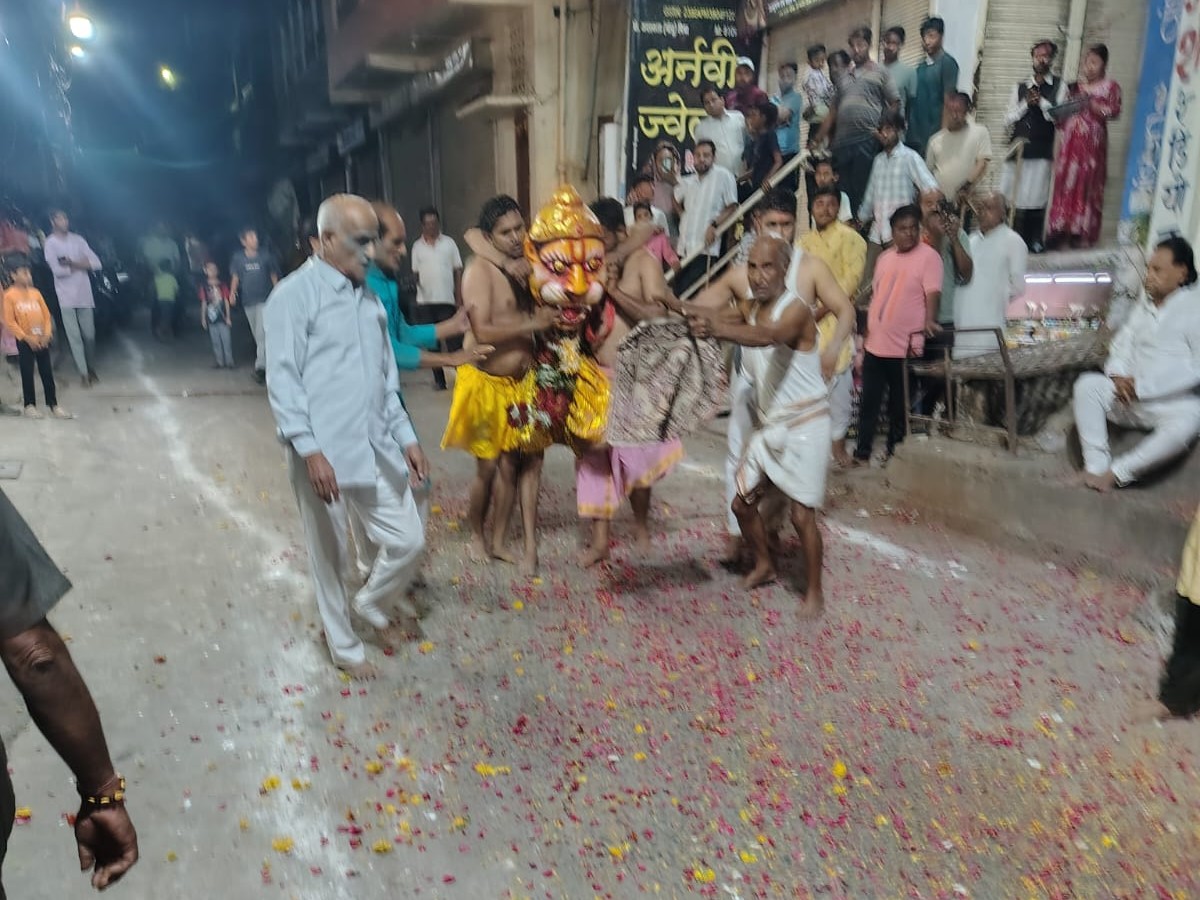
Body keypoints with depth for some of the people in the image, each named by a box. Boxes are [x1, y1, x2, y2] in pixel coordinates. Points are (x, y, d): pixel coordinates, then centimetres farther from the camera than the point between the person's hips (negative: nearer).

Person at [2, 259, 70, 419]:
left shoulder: (35, 292, 7)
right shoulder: (9, 295, -6)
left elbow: (46, 314, 9)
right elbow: (9, 321, -9)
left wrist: (47, 333, -4)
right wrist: (26, 338, -14)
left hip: (42, 340, 4)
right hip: (24, 341, -4)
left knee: (47, 373, 6)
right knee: (27, 374, 3)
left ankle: (53, 405, 11)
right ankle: (30, 406, 12)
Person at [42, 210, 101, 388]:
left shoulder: (78, 239, 6)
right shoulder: (50, 243, -4)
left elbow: (96, 263, -1)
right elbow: (57, 270, -15)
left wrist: (72, 263, -11)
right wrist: (80, 264, -6)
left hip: (84, 293, 3)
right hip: (66, 295, -3)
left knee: (89, 334, 9)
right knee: (74, 337, -2)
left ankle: (92, 369, 26)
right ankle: (83, 373, 4)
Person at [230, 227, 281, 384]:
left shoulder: (265, 255, -2)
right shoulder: (238, 258, 2)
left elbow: (274, 275, 6)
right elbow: (235, 277, 9)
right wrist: (232, 292, -4)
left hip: (265, 300, -3)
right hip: (248, 301, 3)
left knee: (262, 333, -15)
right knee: (256, 334, 13)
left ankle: (260, 366, -18)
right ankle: (267, 361, 28)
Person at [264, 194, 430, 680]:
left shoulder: (368, 296, 13)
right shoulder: (294, 295, -9)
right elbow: (282, 381, -14)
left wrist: (406, 436, 13)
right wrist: (310, 449, -21)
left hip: (378, 448, 6)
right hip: (325, 454, -6)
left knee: (408, 540, 9)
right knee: (330, 557, 9)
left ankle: (370, 602, 38)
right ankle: (345, 646, 30)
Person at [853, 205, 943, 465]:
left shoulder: (929, 256, -6)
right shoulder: (885, 257, 13)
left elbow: (933, 293, -17)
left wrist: (929, 320, -35)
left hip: (905, 345, -5)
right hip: (875, 343, 5)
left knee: (899, 403, 8)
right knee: (869, 400, 8)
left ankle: (894, 450, 22)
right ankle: (862, 452, 16)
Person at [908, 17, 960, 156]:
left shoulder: (947, 63, -5)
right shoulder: (921, 66, 14)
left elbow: (949, 100, -9)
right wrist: (909, 128, 10)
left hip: (935, 133, -6)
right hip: (916, 133, 7)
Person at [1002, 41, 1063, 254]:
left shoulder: (1058, 87, 6)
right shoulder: (1020, 87, 13)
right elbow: (1008, 119, 8)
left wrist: (1041, 101, -10)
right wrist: (1026, 104, -5)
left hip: (1042, 151, -2)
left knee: (1037, 196, -3)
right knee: (1012, 196, 0)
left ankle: (1034, 239, 5)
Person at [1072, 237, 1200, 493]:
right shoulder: (1145, 305, 13)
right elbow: (1122, 343, 13)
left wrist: (1141, 386, -18)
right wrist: (1118, 375, -10)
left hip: (1175, 402, -6)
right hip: (1130, 395, 6)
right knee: (1087, 384, -19)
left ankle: (1118, 472, -24)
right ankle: (1096, 463, -21)